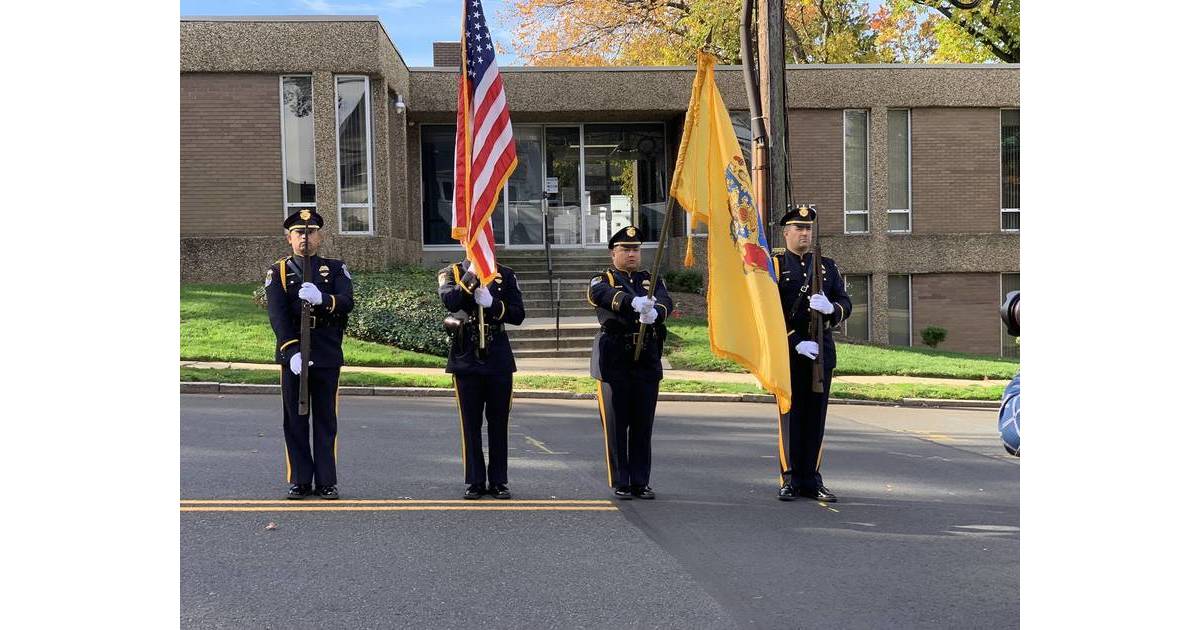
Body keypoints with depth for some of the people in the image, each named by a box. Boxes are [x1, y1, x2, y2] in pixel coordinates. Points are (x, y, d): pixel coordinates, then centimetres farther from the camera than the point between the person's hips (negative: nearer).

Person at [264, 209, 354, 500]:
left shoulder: (336, 269, 8)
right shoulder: (278, 272, 6)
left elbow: (347, 302, -9)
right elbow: (277, 315, -7)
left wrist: (321, 298, -30)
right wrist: (292, 351, -20)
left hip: (327, 356, 0)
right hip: (292, 356, 0)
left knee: (326, 421, 5)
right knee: (295, 421, 5)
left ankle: (327, 482, 12)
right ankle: (300, 481, 14)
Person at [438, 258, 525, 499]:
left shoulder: (505, 275, 6)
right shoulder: (451, 273, 3)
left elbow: (518, 315, -1)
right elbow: (450, 301, -18)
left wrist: (492, 303, -15)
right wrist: (472, 274, -21)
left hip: (498, 360, 1)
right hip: (466, 359, -1)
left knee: (499, 422, 6)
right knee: (471, 423, 4)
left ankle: (499, 481, 15)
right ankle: (475, 482, 13)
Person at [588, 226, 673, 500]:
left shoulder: (652, 280, 14)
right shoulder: (603, 280, 5)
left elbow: (665, 302, -8)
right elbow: (603, 295, -21)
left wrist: (654, 312, -33)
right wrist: (635, 302, -41)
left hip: (647, 362, 3)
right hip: (614, 362, -3)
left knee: (643, 425, 7)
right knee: (616, 425, 1)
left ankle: (641, 482, 16)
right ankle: (620, 483, 11)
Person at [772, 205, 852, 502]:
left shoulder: (827, 266, 14)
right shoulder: (774, 265, 3)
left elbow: (845, 304, 8)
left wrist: (831, 308, -16)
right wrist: (797, 342, -14)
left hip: (822, 351, 3)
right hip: (788, 351, -3)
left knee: (816, 416, 6)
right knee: (791, 414, 0)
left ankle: (811, 480, 14)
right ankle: (790, 480, 9)